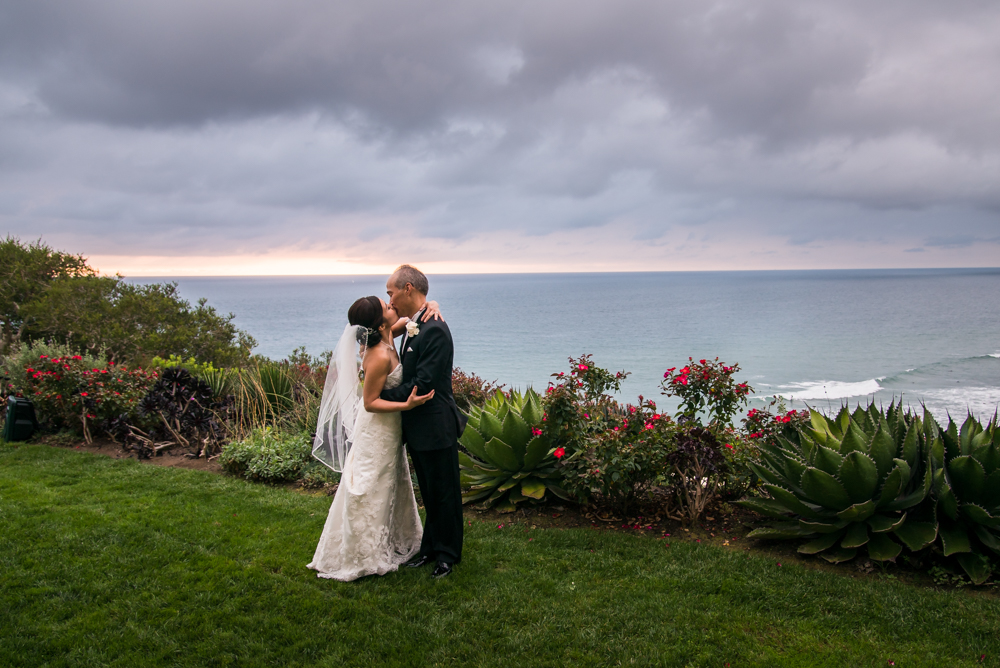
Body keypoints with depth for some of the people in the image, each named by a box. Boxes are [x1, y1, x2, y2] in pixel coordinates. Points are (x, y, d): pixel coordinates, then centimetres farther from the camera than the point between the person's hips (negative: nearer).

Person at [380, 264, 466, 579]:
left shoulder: (434, 330, -22)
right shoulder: (411, 327, 8)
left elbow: (422, 385, -24)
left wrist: (381, 394, -14)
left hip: (436, 429, -9)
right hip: (417, 428, 9)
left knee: (444, 494, 8)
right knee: (429, 494, 21)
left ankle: (447, 554, 24)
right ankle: (430, 547, 36)